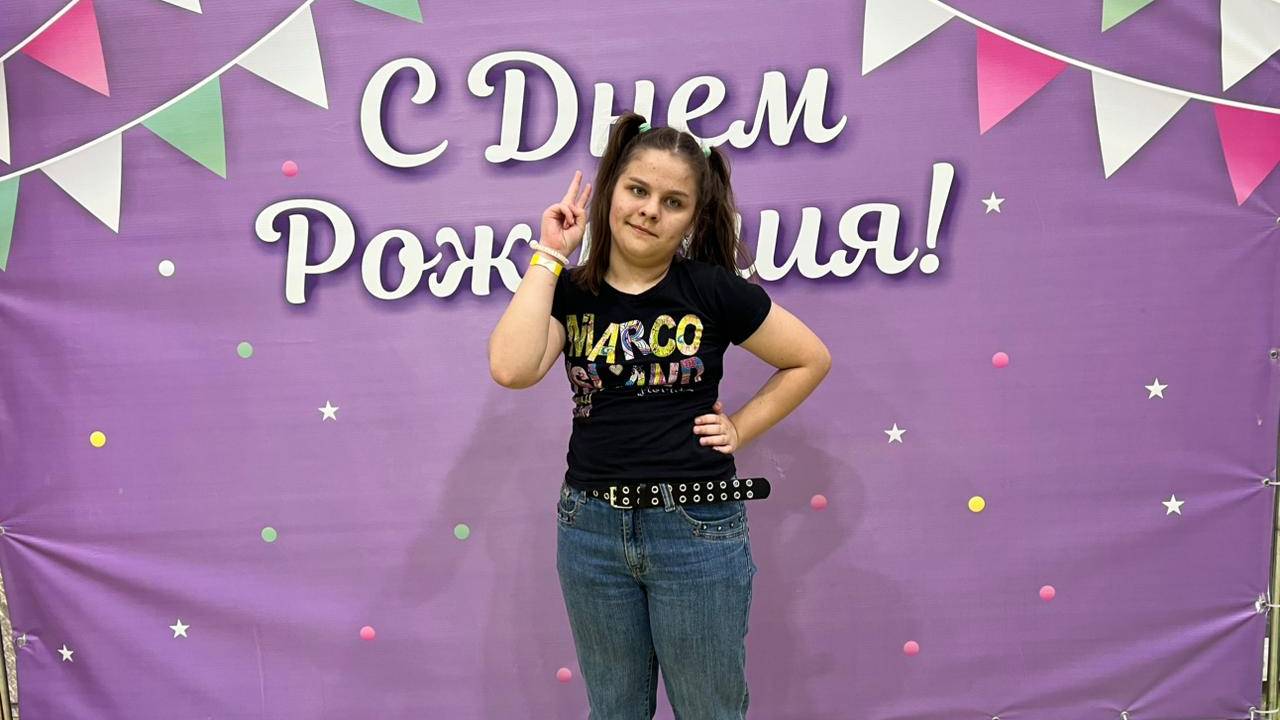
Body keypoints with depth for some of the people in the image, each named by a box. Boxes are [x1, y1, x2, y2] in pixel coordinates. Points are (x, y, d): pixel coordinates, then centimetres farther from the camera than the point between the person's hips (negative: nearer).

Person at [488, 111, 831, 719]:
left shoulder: (713, 289, -6)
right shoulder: (570, 290, 0)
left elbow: (811, 359, 5)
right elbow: (512, 369, -19)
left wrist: (740, 429, -3)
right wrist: (548, 255, -12)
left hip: (697, 530, -2)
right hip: (591, 527, 3)